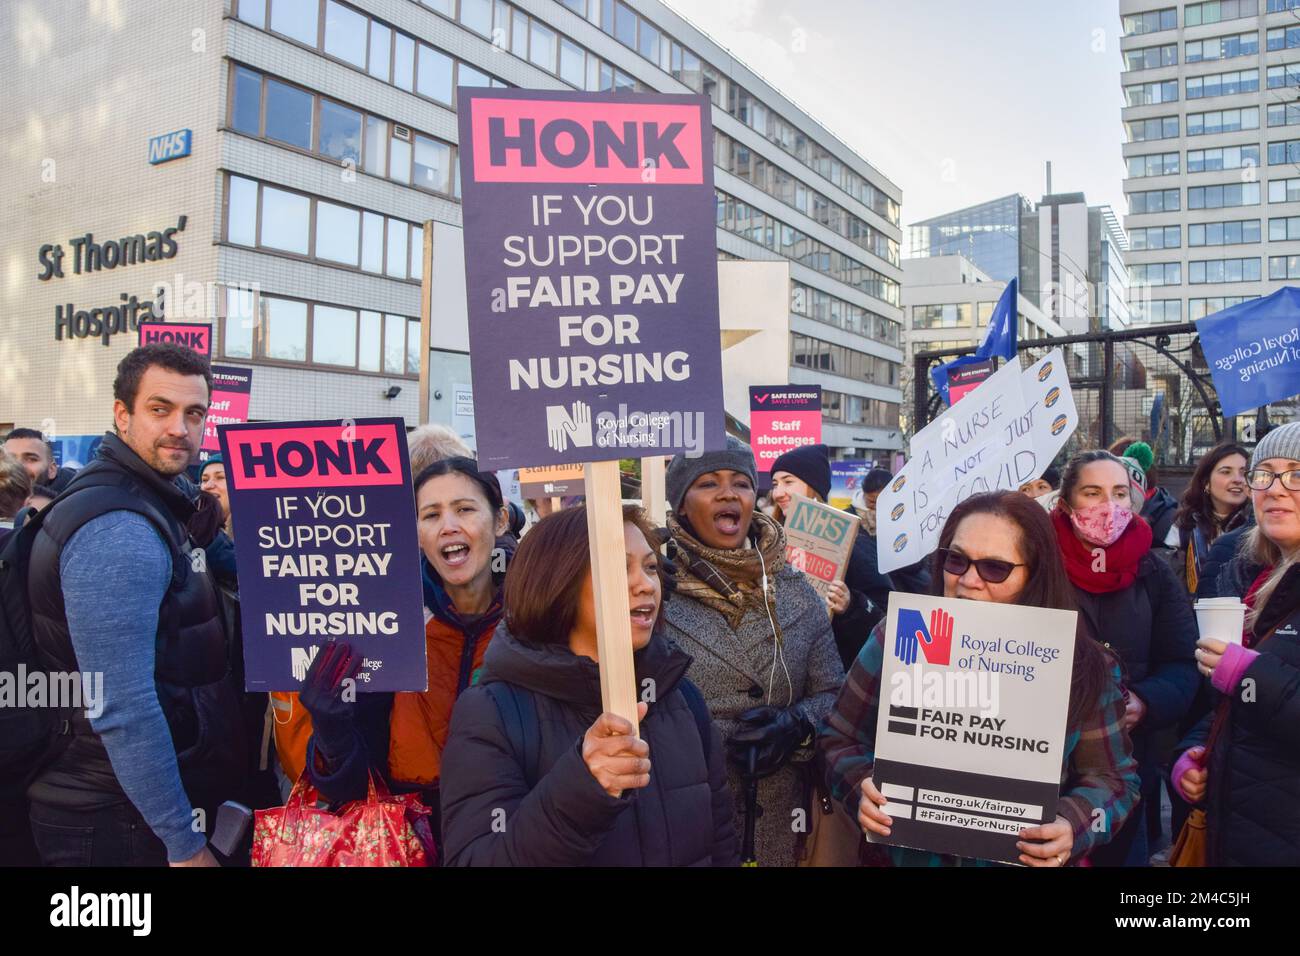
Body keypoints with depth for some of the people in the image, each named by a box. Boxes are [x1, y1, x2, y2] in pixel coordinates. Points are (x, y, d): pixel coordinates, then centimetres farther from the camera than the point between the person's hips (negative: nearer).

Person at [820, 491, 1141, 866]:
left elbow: (1114, 777, -5)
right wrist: (863, 788, -22)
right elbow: (840, 739, -3)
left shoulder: (1083, 666, -11)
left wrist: (1073, 825, -24)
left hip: (1027, 859, 0)